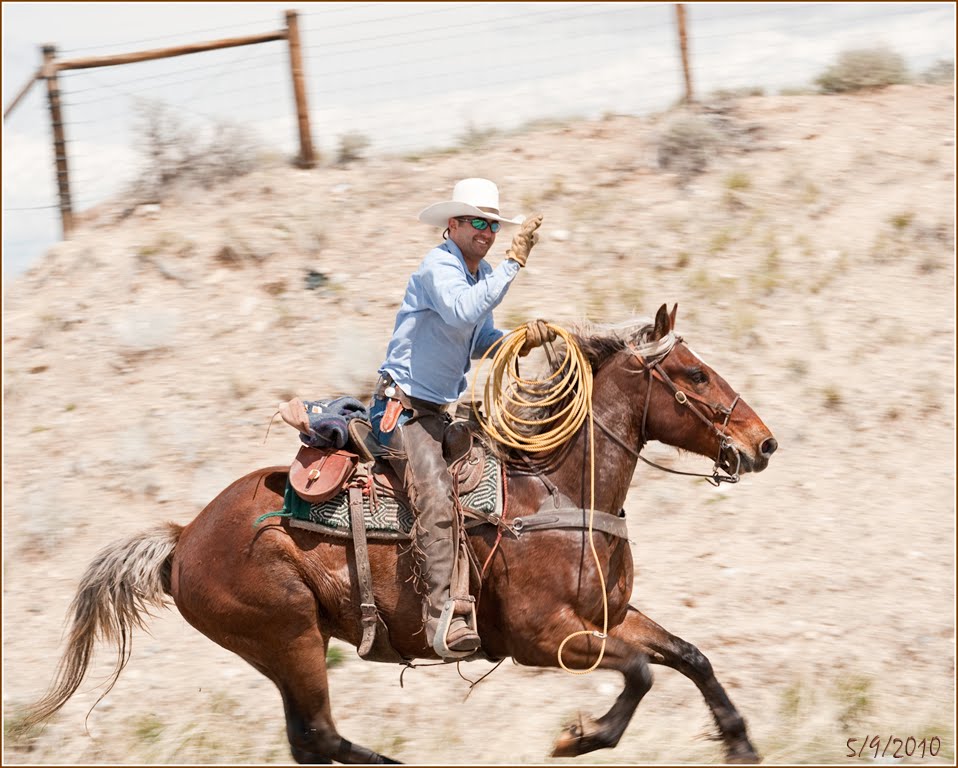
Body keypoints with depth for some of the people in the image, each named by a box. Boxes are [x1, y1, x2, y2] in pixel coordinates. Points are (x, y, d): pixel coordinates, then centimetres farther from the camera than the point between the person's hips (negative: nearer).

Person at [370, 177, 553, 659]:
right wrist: (515, 259, -34)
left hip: (441, 411, 10)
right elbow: (463, 311, -36)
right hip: (403, 407, -10)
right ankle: (444, 618, -34)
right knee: (436, 499, -26)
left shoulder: (483, 272, 13)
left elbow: (478, 341, 19)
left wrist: (521, 343, -2)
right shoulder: (438, 267, -16)